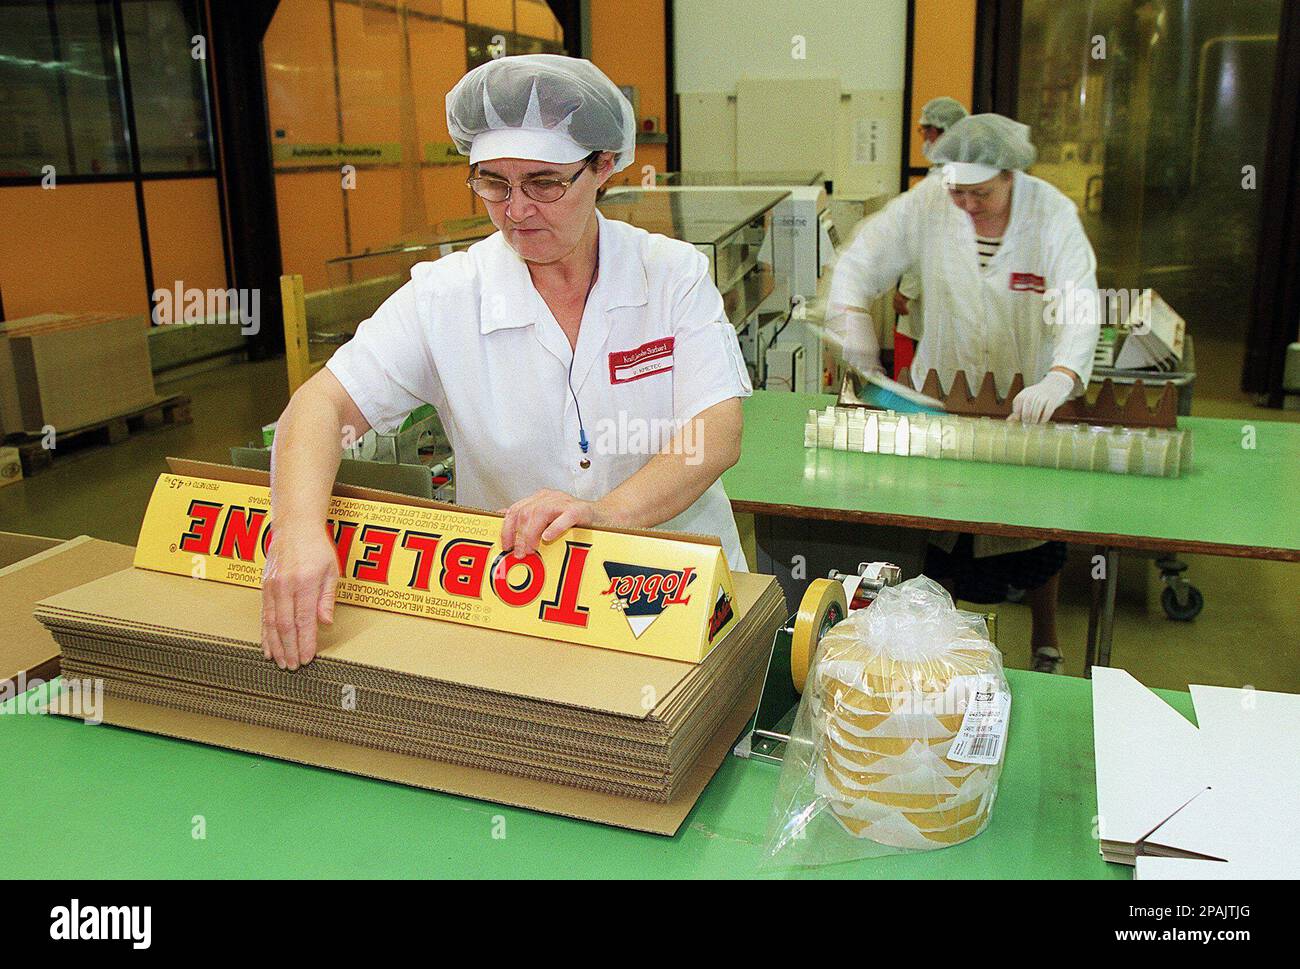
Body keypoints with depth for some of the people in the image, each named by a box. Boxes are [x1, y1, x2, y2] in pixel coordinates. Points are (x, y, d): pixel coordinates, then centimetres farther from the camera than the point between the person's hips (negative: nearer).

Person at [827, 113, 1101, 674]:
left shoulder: (1052, 214, -16)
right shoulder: (927, 205, -11)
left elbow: (1080, 308, -27)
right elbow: (860, 261, -3)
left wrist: (1059, 380, -45)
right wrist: (853, 320, -20)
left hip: (1027, 402, -1)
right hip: (943, 395, 1)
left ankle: (1046, 642, 35)